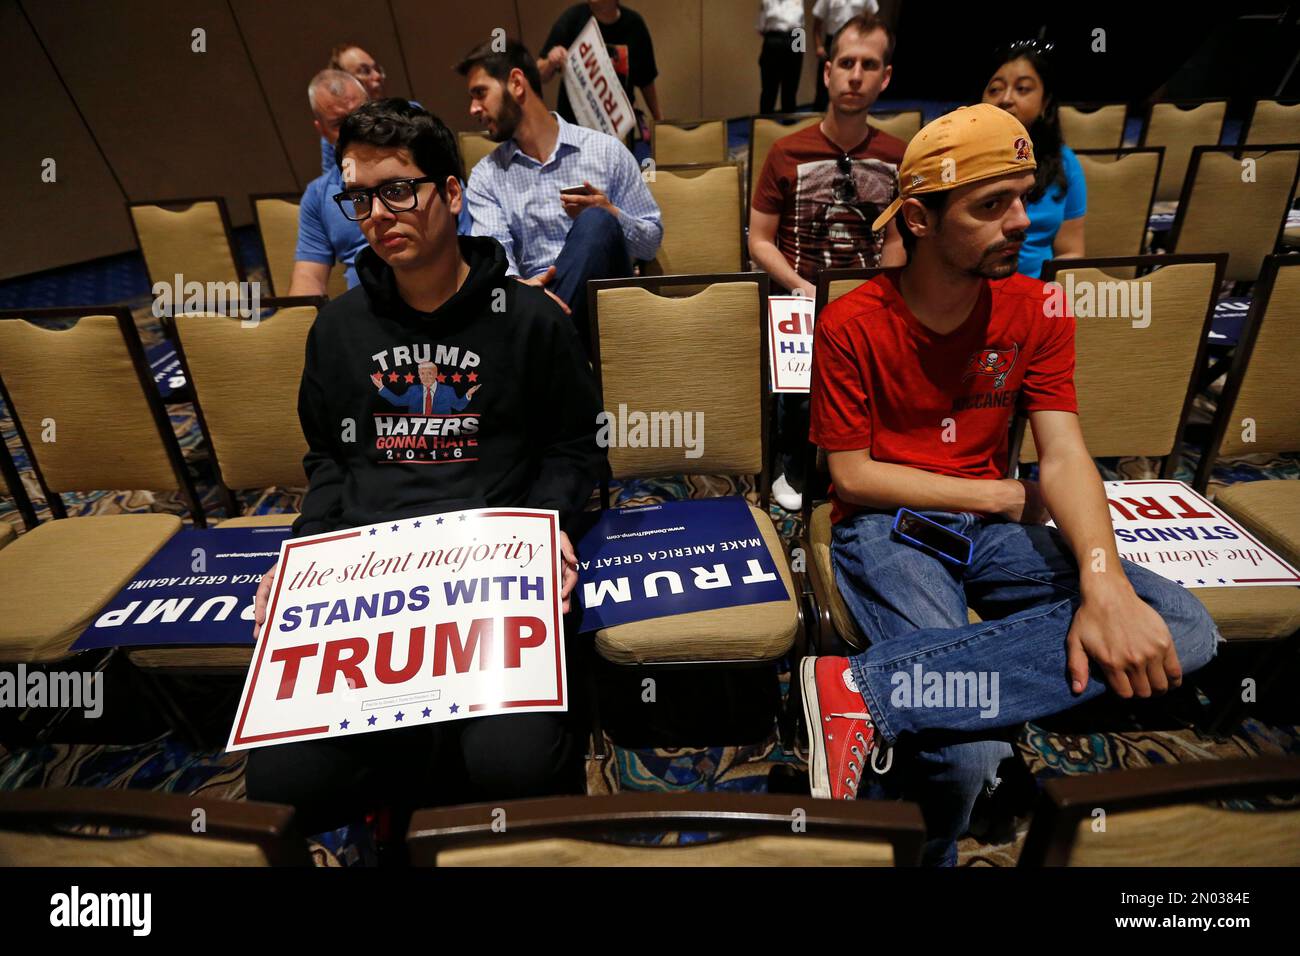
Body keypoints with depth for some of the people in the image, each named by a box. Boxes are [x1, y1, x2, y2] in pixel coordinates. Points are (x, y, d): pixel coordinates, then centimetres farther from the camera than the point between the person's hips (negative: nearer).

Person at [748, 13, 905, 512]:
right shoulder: (787, 154, 0)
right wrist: (802, 288, -14)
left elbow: (893, 239, 16)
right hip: (800, 298, -2)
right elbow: (760, 241, 1)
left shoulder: (897, 155, 8)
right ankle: (794, 467, 5)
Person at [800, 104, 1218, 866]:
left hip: (994, 523, 6)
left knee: (1182, 629, -21)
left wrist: (1105, 583, -26)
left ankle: (869, 690, -27)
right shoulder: (851, 326, -9)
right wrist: (1004, 495, -7)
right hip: (886, 527, -5)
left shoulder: (1037, 313, 3)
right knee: (970, 751, -27)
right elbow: (853, 476, -10)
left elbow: (1064, 456, -8)